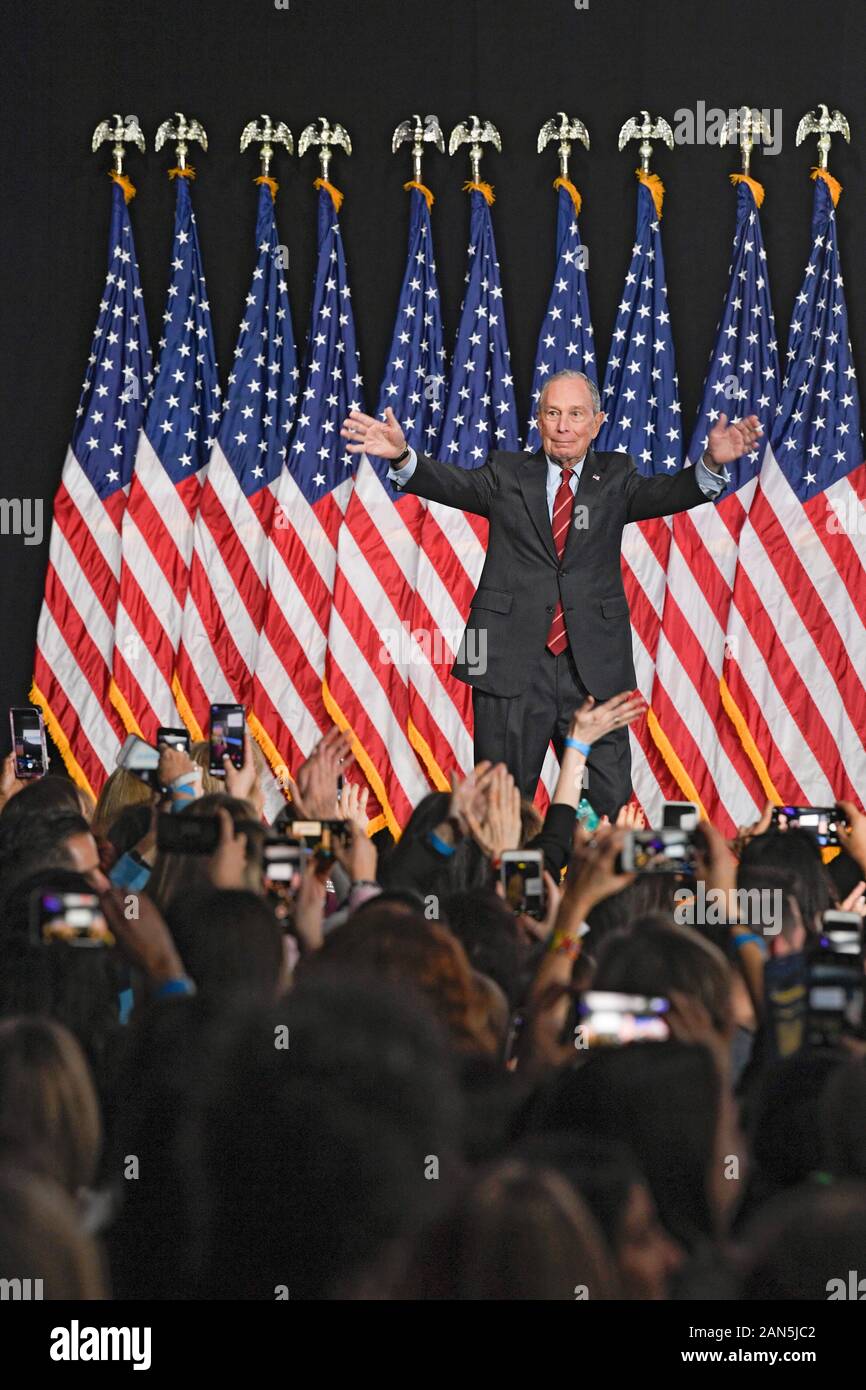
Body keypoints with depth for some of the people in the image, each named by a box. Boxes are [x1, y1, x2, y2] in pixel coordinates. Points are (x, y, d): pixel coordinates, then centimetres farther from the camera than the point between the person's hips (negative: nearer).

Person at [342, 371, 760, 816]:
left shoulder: (614, 477, 10)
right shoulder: (507, 474, 9)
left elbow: (665, 494, -7)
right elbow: (452, 483, -6)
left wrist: (711, 463, -29)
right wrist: (402, 457, -28)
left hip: (594, 669, 0)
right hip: (512, 665, 0)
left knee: (609, 806, -2)